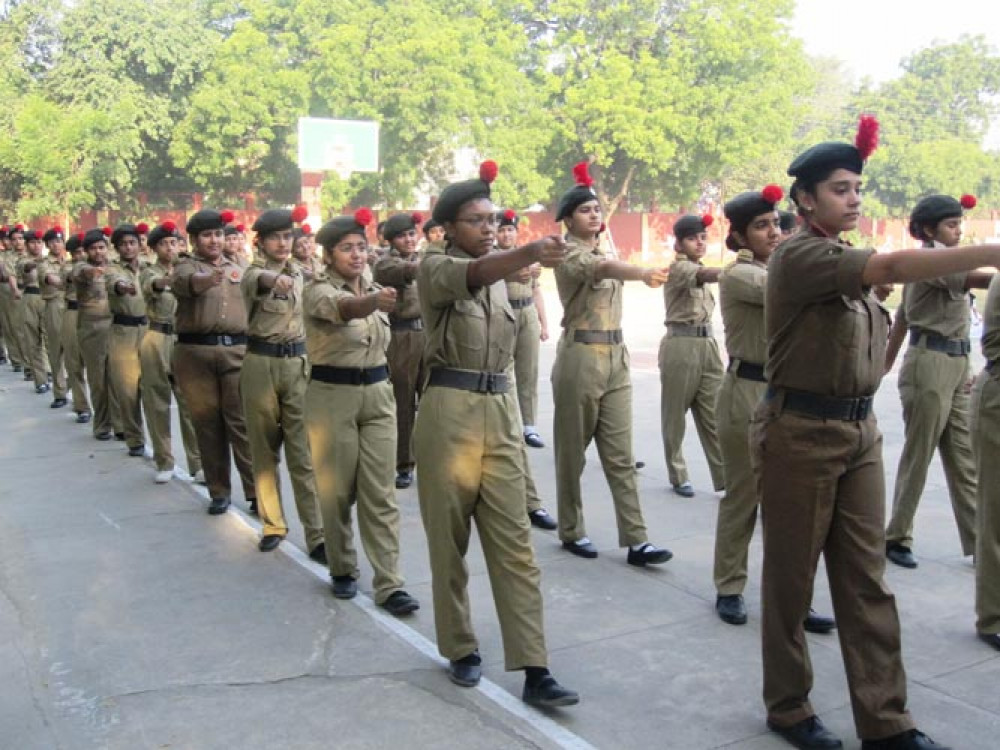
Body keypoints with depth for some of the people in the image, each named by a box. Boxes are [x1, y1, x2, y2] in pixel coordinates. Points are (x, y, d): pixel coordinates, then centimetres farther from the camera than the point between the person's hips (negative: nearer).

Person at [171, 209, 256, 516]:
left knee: (243, 423, -4)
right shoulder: (187, 266, 3)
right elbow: (184, 282, -22)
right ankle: (219, 491, 15)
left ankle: (256, 492, 0)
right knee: (207, 424, 4)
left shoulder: (237, 269, 17)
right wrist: (209, 279, -44)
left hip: (236, 351, 2)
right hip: (195, 353, -1)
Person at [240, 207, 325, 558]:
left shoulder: (299, 272, 10)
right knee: (265, 448, 7)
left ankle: (317, 534, -3)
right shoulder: (254, 271, -6)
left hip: (297, 362, 3)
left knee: (304, 450, -3)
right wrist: (274, 280, -56)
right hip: (261, 364, -2)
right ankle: (273, 524, 20)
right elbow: (258, 280, -32)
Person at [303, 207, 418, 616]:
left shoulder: (373, 289, 8)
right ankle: (343, 569, 26)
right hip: (332, 395, -4)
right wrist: (375, 301, -54)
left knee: (380, 493, 0)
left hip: (378, 393, 4)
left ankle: (389, 584, 1)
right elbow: (343, 307, -35)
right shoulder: (317, 291, -10)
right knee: (338, 490, 6)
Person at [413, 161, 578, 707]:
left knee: (514, 543, 0)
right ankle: (461, 649, 23)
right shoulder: (435, 267, -6)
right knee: (450, 540, 6)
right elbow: (475, 273, -28)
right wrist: (530, 253, -43)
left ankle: (533, 670, 1)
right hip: (449, 414, -5)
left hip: (501, 415, 5)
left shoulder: (497, 278, 15)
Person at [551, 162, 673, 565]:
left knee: (621, 455, 3)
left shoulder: (604, 250, 17)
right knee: (572, 451, 5)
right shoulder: (568, 254, -9)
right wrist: (643, 272, -50)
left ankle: (636, 541, 3)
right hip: (580, 358, -7)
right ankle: (572, 531, 18)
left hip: (616, 356, 7)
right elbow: (602, 268, -31)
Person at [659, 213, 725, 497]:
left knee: (714, 414, 3)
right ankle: (678, 476, 14)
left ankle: (725, 478, 5)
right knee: (675, 414, 3)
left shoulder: (700, 268, 17)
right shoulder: (677, 268, -8)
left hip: (708, 344, 7)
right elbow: (708, 275, -28)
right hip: (681, 345, -7)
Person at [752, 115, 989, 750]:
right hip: (801, 433, -8)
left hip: (859, 431, 8)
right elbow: (894, 267, -28)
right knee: (791, 575, 5)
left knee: (866, 580, 8)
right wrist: (990, 253, -35)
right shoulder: (798, 256, -13)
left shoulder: (848, 261, 15)